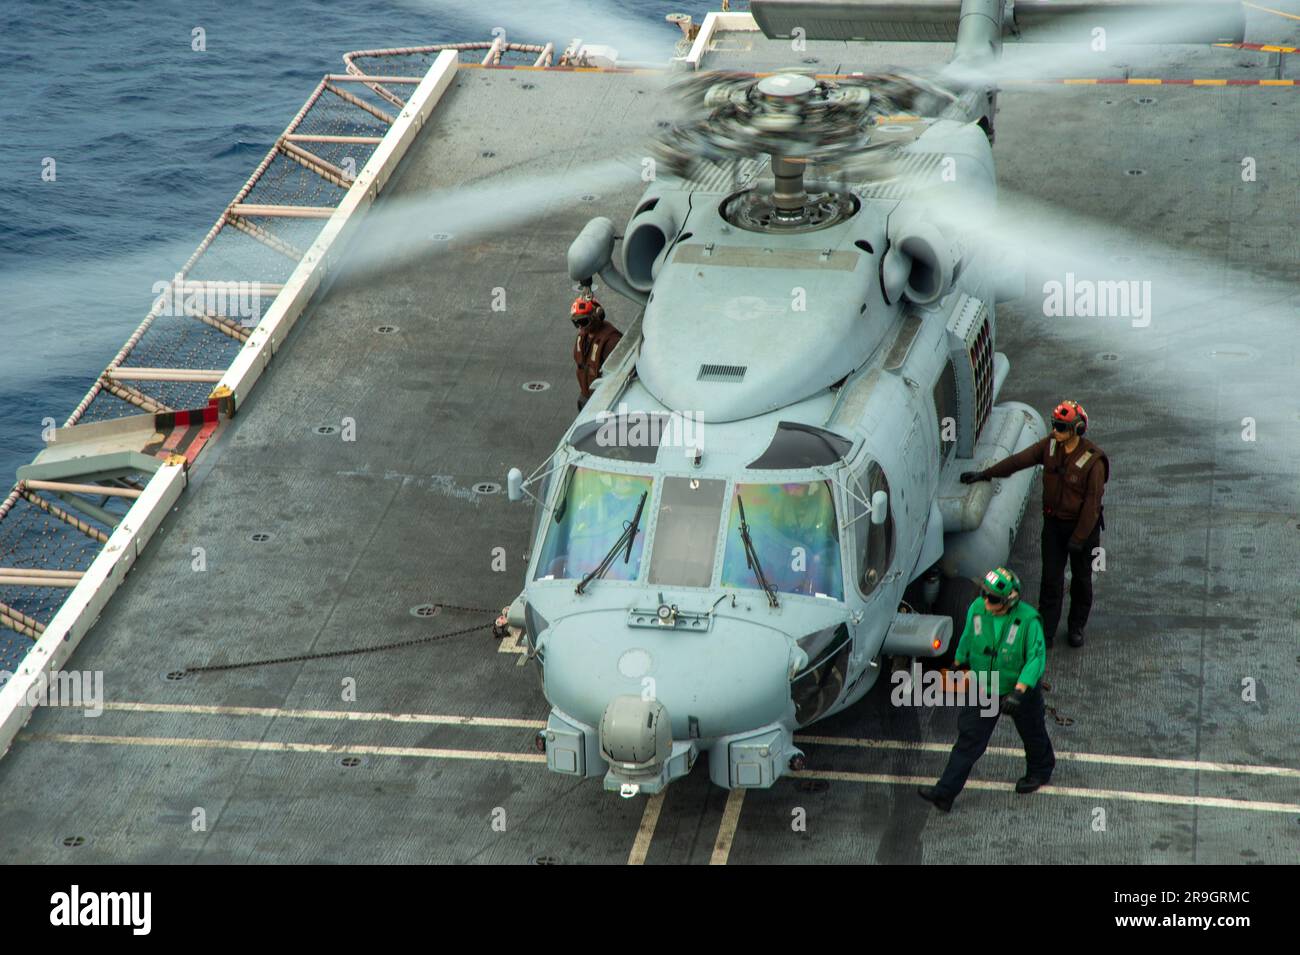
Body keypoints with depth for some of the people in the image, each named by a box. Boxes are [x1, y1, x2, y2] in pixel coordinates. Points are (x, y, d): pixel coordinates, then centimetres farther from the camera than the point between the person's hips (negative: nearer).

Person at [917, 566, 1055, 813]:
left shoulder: (1028, 620, -27)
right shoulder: (977, 609, -14)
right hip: (983, 689, 3)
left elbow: (1036, 658, -24)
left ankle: (1040, 771, 52)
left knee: (1032, 734, 22)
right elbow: (967, 639, 7)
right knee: (969, 739, -2)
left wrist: (1018, 692, -32)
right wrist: (961, 665, 19)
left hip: (1021, 689, -3)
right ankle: (944, 793, -4)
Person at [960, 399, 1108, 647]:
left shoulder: (1092, 459, -22)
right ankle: (1046, 631, 9)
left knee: (1081, 578, 12)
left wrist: (1078, 538, -18)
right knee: (1051, 578, 4)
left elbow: (1092, 503, -19)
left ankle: (1076, 627, 29)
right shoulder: (1050, 446, -7)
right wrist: (984, 474, -2)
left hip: (1084, 525, -4)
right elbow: (1018, 460, -1)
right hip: (1054, 522, 4)